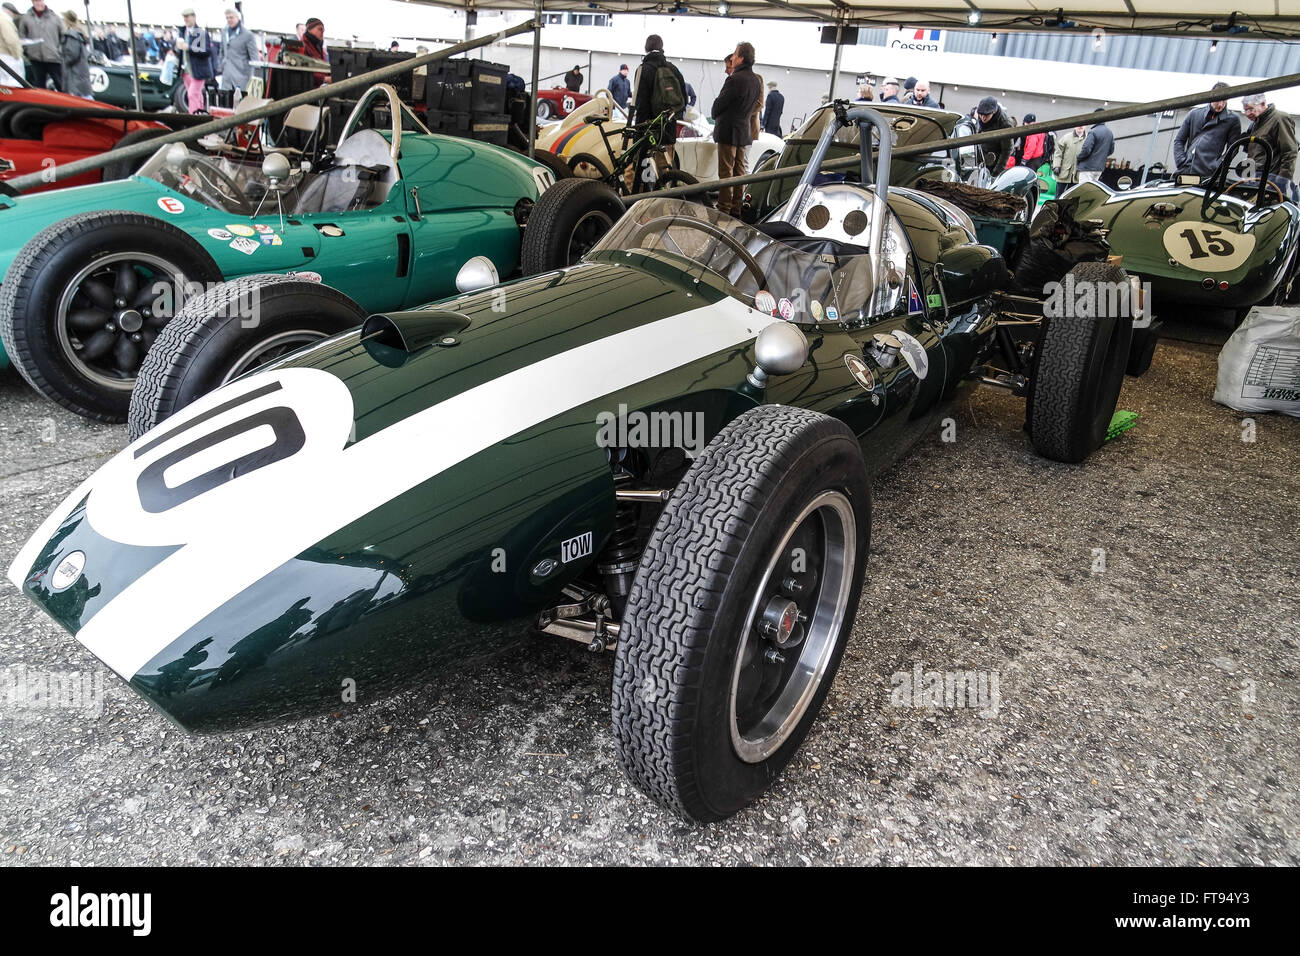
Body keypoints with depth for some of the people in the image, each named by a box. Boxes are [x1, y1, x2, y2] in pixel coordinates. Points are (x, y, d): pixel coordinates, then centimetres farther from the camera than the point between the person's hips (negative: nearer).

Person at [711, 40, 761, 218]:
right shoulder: (756, 81, 9)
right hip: (745, 131, 8)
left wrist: (714, 115, 8)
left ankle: (724, 209, -4)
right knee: (739, 171, 11)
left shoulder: (735, 80, -18)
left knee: (726, 172, -5)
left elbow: (719, 104, -12)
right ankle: (736, 209, 16)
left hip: (728, 131, -8)